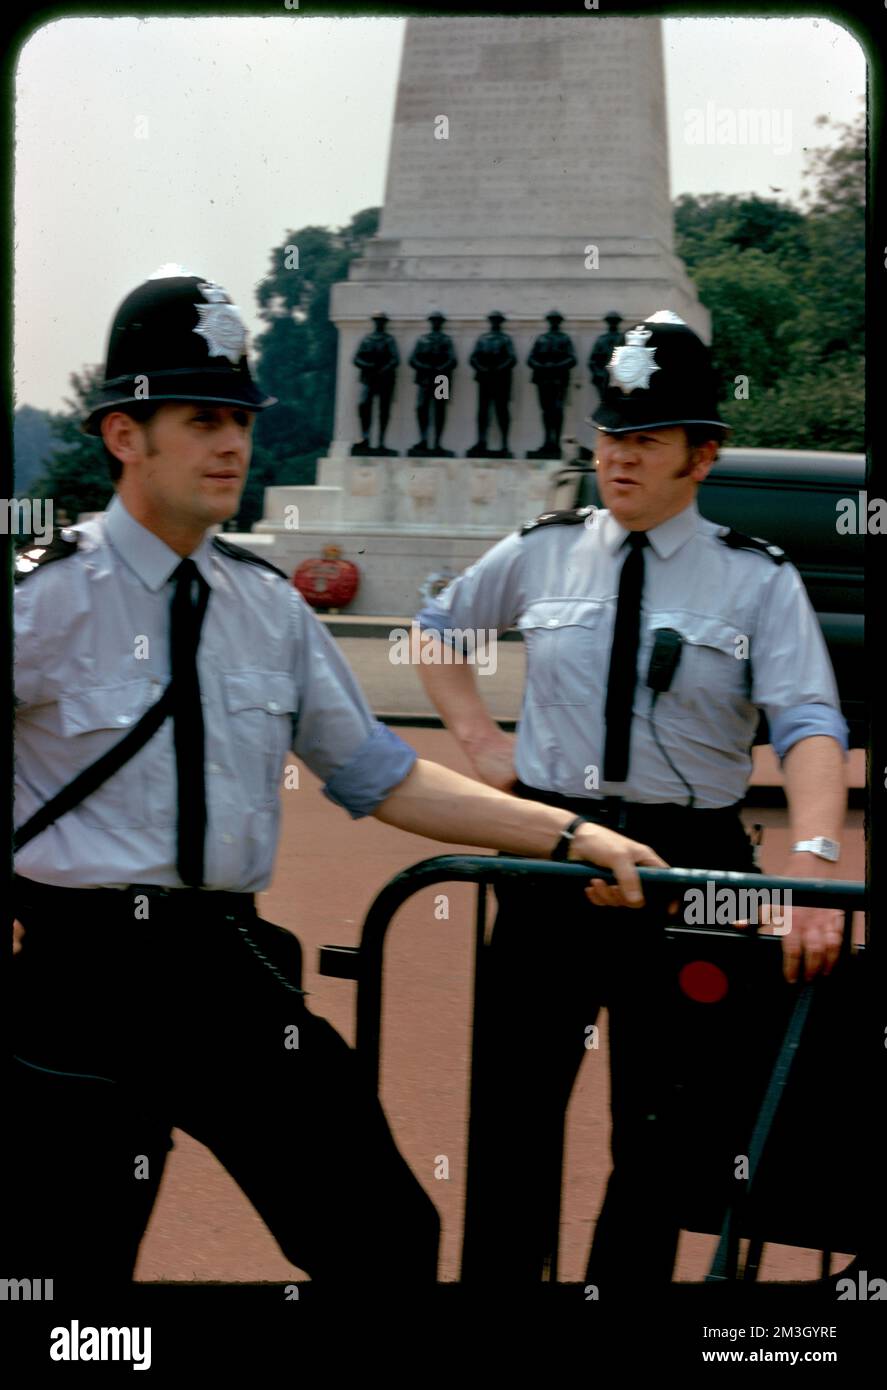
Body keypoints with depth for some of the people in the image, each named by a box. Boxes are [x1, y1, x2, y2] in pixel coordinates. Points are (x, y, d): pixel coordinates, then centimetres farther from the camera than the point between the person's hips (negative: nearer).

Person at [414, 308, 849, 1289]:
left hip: (690, 858, -1)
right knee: (514, 1109, 5)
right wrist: (478, 735, 7)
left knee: (657, 1131, 9)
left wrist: (813, 864, -32)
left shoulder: (757, 580, -3)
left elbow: (810, 724, -16)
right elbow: (435, 631, 21)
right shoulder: (540, 554, 4)